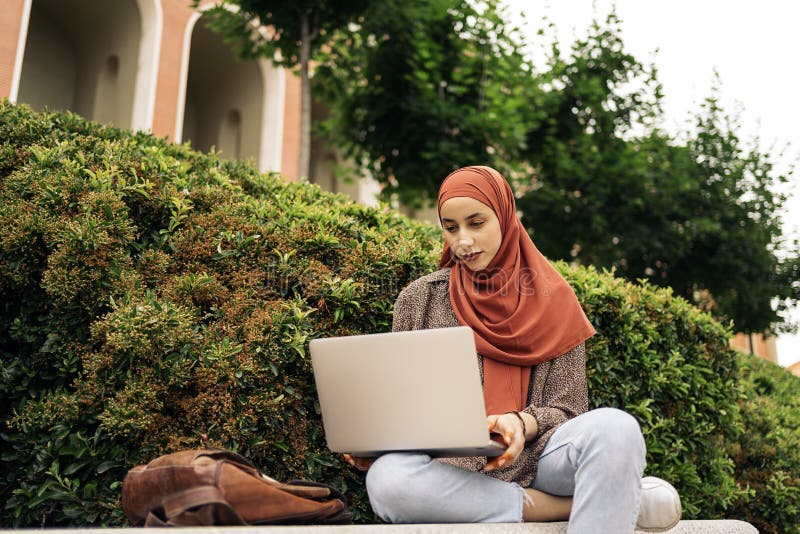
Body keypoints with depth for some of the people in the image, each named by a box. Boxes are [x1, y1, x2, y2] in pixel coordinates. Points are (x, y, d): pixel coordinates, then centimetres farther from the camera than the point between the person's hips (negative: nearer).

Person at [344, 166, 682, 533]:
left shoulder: (552, 297, 8)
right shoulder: (419, 299, 9)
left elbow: (566, 411, 5)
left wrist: (523, 423, -18)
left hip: (533, 459, -2)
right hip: (450, 468, 2)